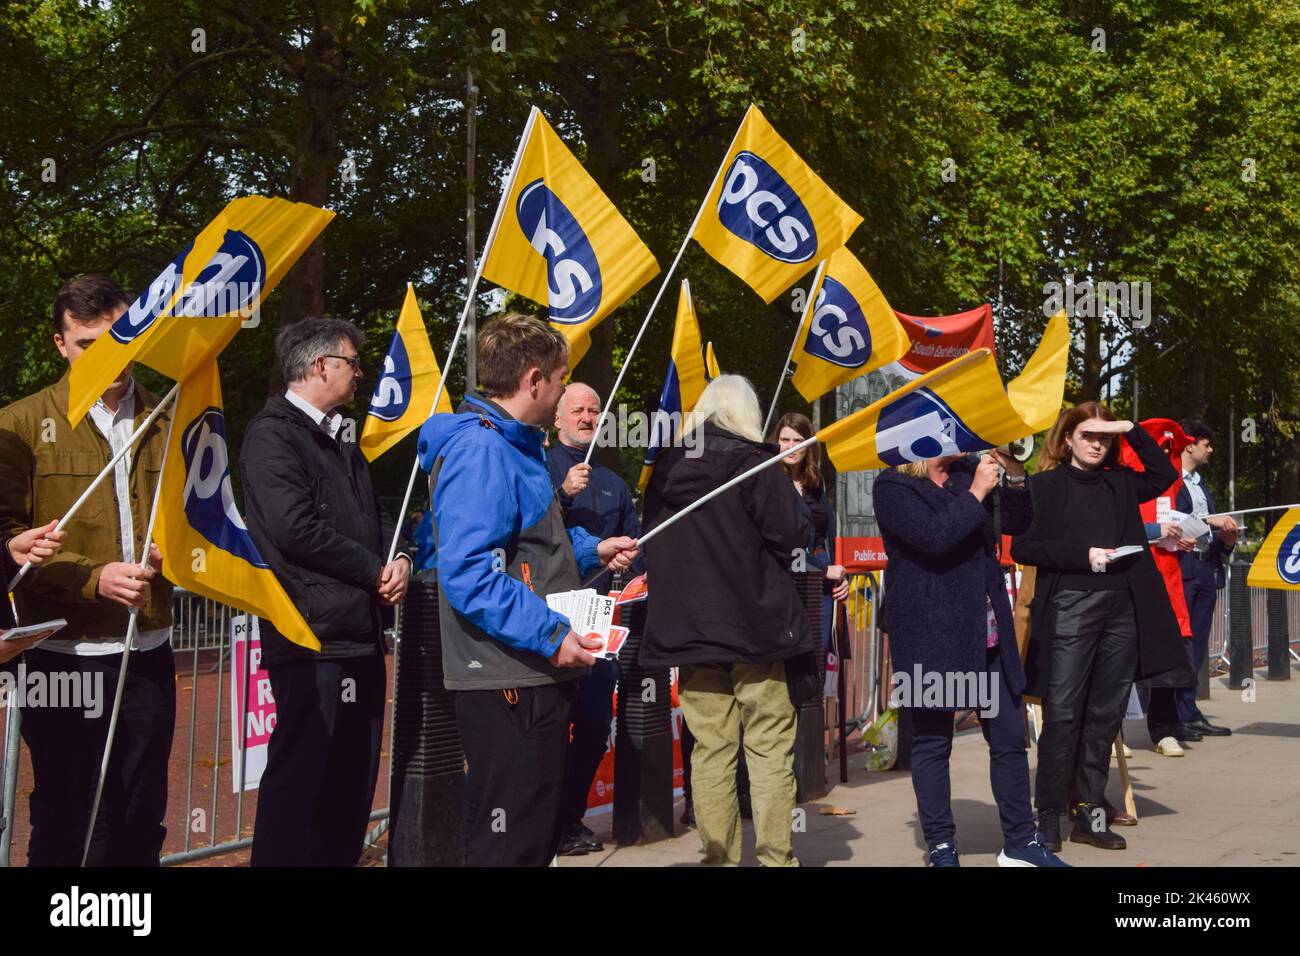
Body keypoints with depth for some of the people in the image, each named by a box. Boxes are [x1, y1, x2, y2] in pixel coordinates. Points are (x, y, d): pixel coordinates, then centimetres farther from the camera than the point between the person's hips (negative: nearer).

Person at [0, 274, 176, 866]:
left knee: (142, 827, 12)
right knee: (68, 829, 3)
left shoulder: (167, 425, 11)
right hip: (67, 658, -4)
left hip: (149, 655, 4)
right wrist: (92, 577, -21)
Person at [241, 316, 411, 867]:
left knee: (354, 780, 13)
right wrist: (376, 570, -10)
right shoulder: (273, 434, -8)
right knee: (301, 776, -8)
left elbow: (371, 517, 24)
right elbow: (294, 527, -19)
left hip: (362, 634, 9)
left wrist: (397, 560, 2)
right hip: (314, 636, -9)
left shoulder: (341, 440, 21)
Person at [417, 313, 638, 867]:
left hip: (536, 676, 11)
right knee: (511, 846, -6)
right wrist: (550, 635, -25)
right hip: (508, 680, -11)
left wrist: (591, 551, 17)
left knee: (536, 835, 18)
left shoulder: (516, 446, 17)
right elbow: (467, 572, -25)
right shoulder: (479, 450, -16)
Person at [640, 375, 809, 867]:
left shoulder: (666, 467, 6)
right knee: (769, 748, 3)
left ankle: (719, 856, 9)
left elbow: (652, 543, 15)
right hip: (755, 624, -4)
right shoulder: (754, 463, -8)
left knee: (711, 749, 7)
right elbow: (791, 537, -11)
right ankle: (775, 855, 3)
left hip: (686, 626, 4)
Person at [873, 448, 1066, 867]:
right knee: (933, 742, 3)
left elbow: (1016, 523, 11)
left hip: (986, 633, 6)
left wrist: (1015, 477, -4)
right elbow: (934, 536, -22)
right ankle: (940, 847, 14)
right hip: (931, 634, -6)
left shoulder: (967, 472, 11)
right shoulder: (892, 486, -7)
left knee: (1010, 736, 8)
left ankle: (1020, 842, 17)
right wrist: (975, 493, -15)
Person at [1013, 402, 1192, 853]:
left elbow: (1164, 475, 16)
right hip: (1070, 608, -4)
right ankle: (1048, 816, 0)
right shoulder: (1045, 485, 2)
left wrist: (1132, 430, 6)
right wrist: (1083, 555, -13)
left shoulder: (1119, 483, 15)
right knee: (1062, 713, -5)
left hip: (1123, 608, 5)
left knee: (1105, 715, 6)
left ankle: (1090, 814, 11)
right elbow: (1022, 547, -3)